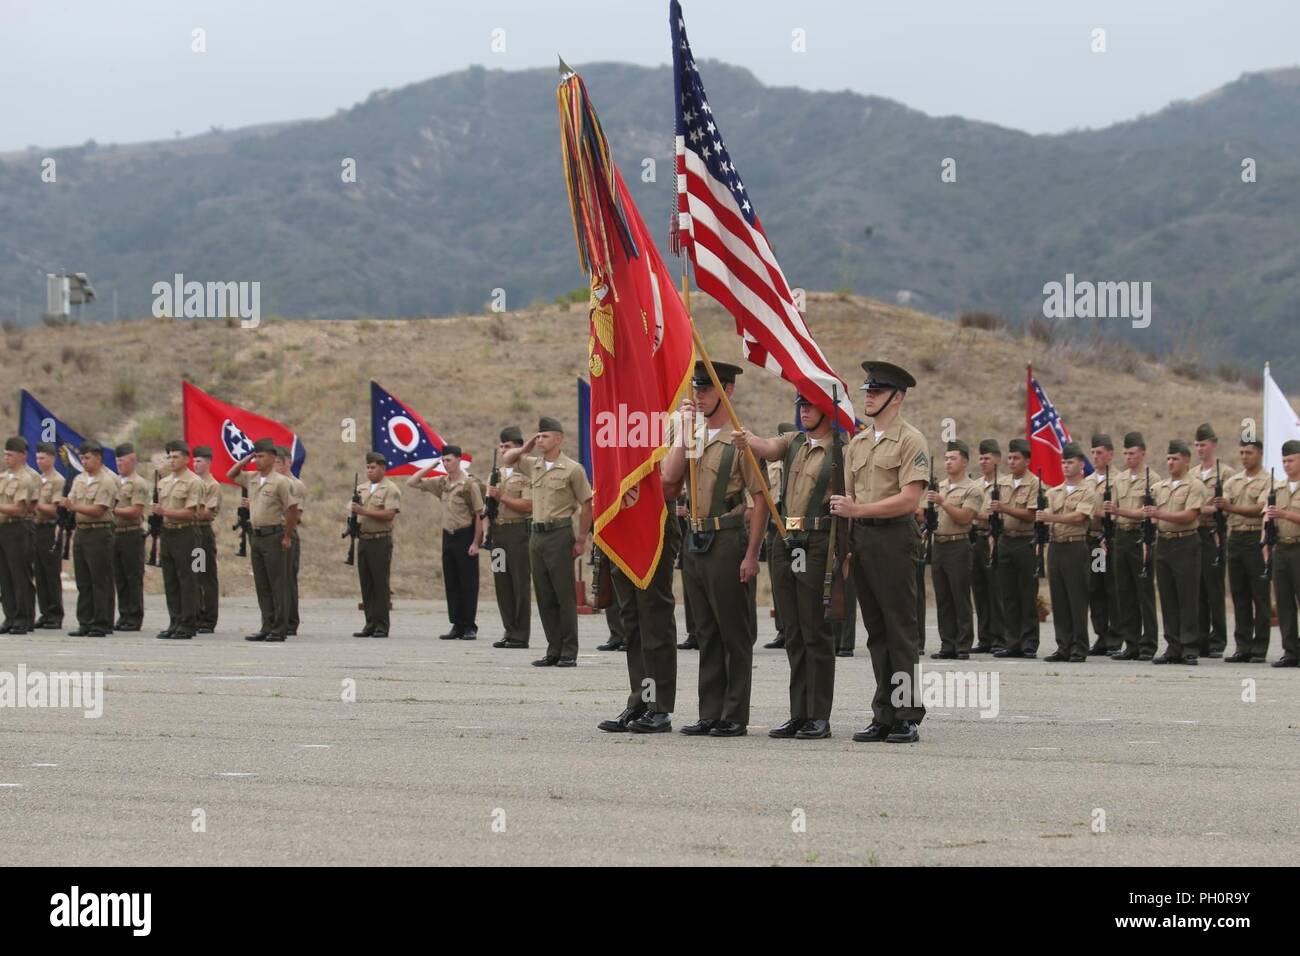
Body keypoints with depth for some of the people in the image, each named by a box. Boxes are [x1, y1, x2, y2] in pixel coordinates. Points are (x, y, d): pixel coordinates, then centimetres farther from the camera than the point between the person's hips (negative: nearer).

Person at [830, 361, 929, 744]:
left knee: (900, 631, -6)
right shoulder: (857, 443, 17)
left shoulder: (910, 441, -6)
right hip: (861, 539, 7)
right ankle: (884, 716, 12)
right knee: (876, 632, 9)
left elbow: (909, 499, -14)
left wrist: (857, 509, -17)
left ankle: (908, 718, -4)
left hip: (894, 539, -7)